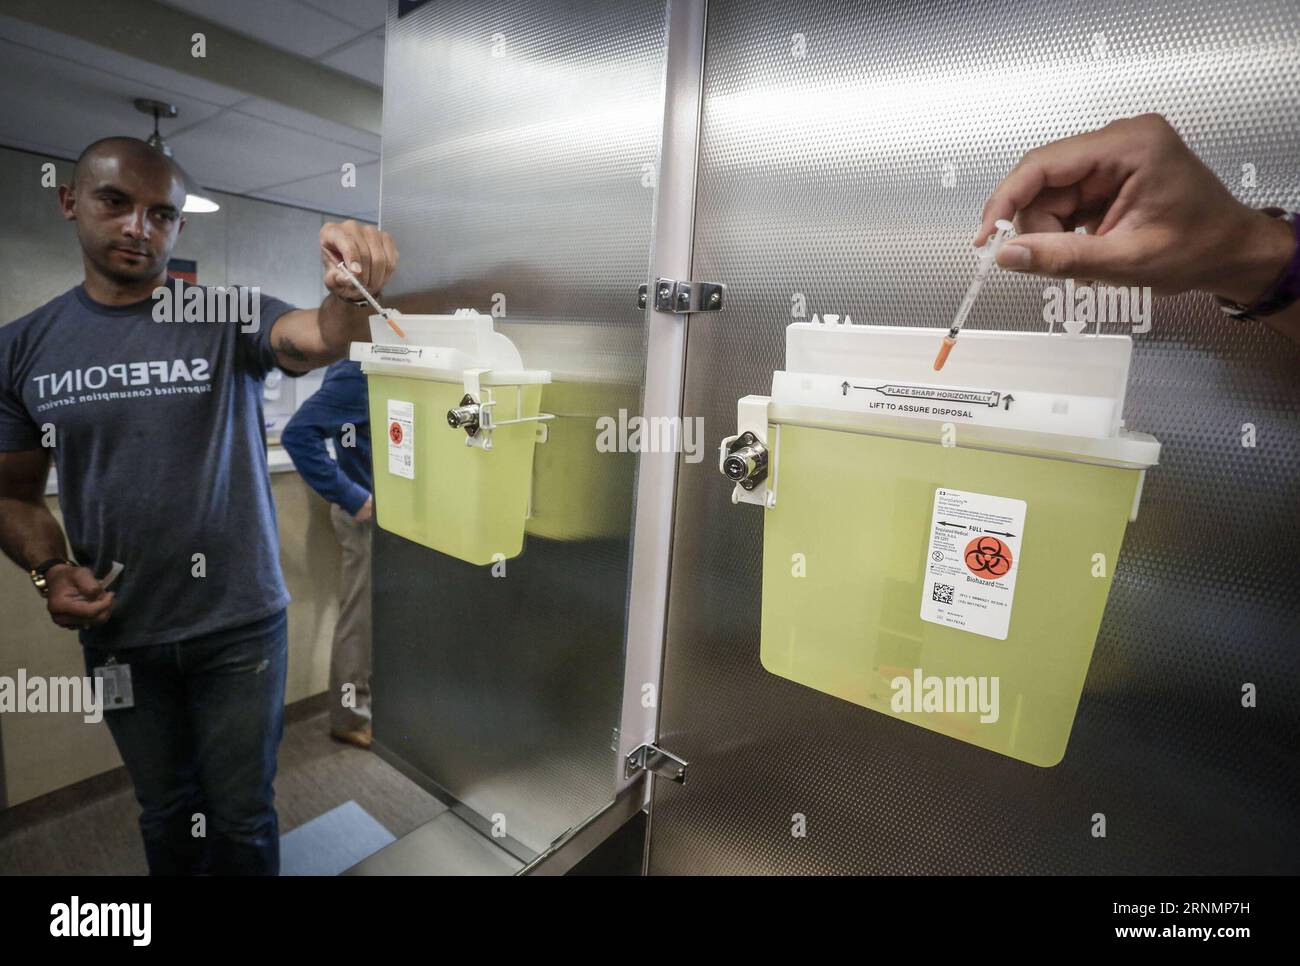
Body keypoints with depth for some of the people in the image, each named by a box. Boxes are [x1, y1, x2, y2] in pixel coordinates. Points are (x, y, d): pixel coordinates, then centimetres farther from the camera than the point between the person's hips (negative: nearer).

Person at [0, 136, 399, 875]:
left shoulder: (231, 318, -7)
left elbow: (321, 340, -28)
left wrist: (351, 291, -49)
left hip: (238, 626, -3)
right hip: (117, 634, 3)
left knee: (243, 815, 15)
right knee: (166, 812, 25)